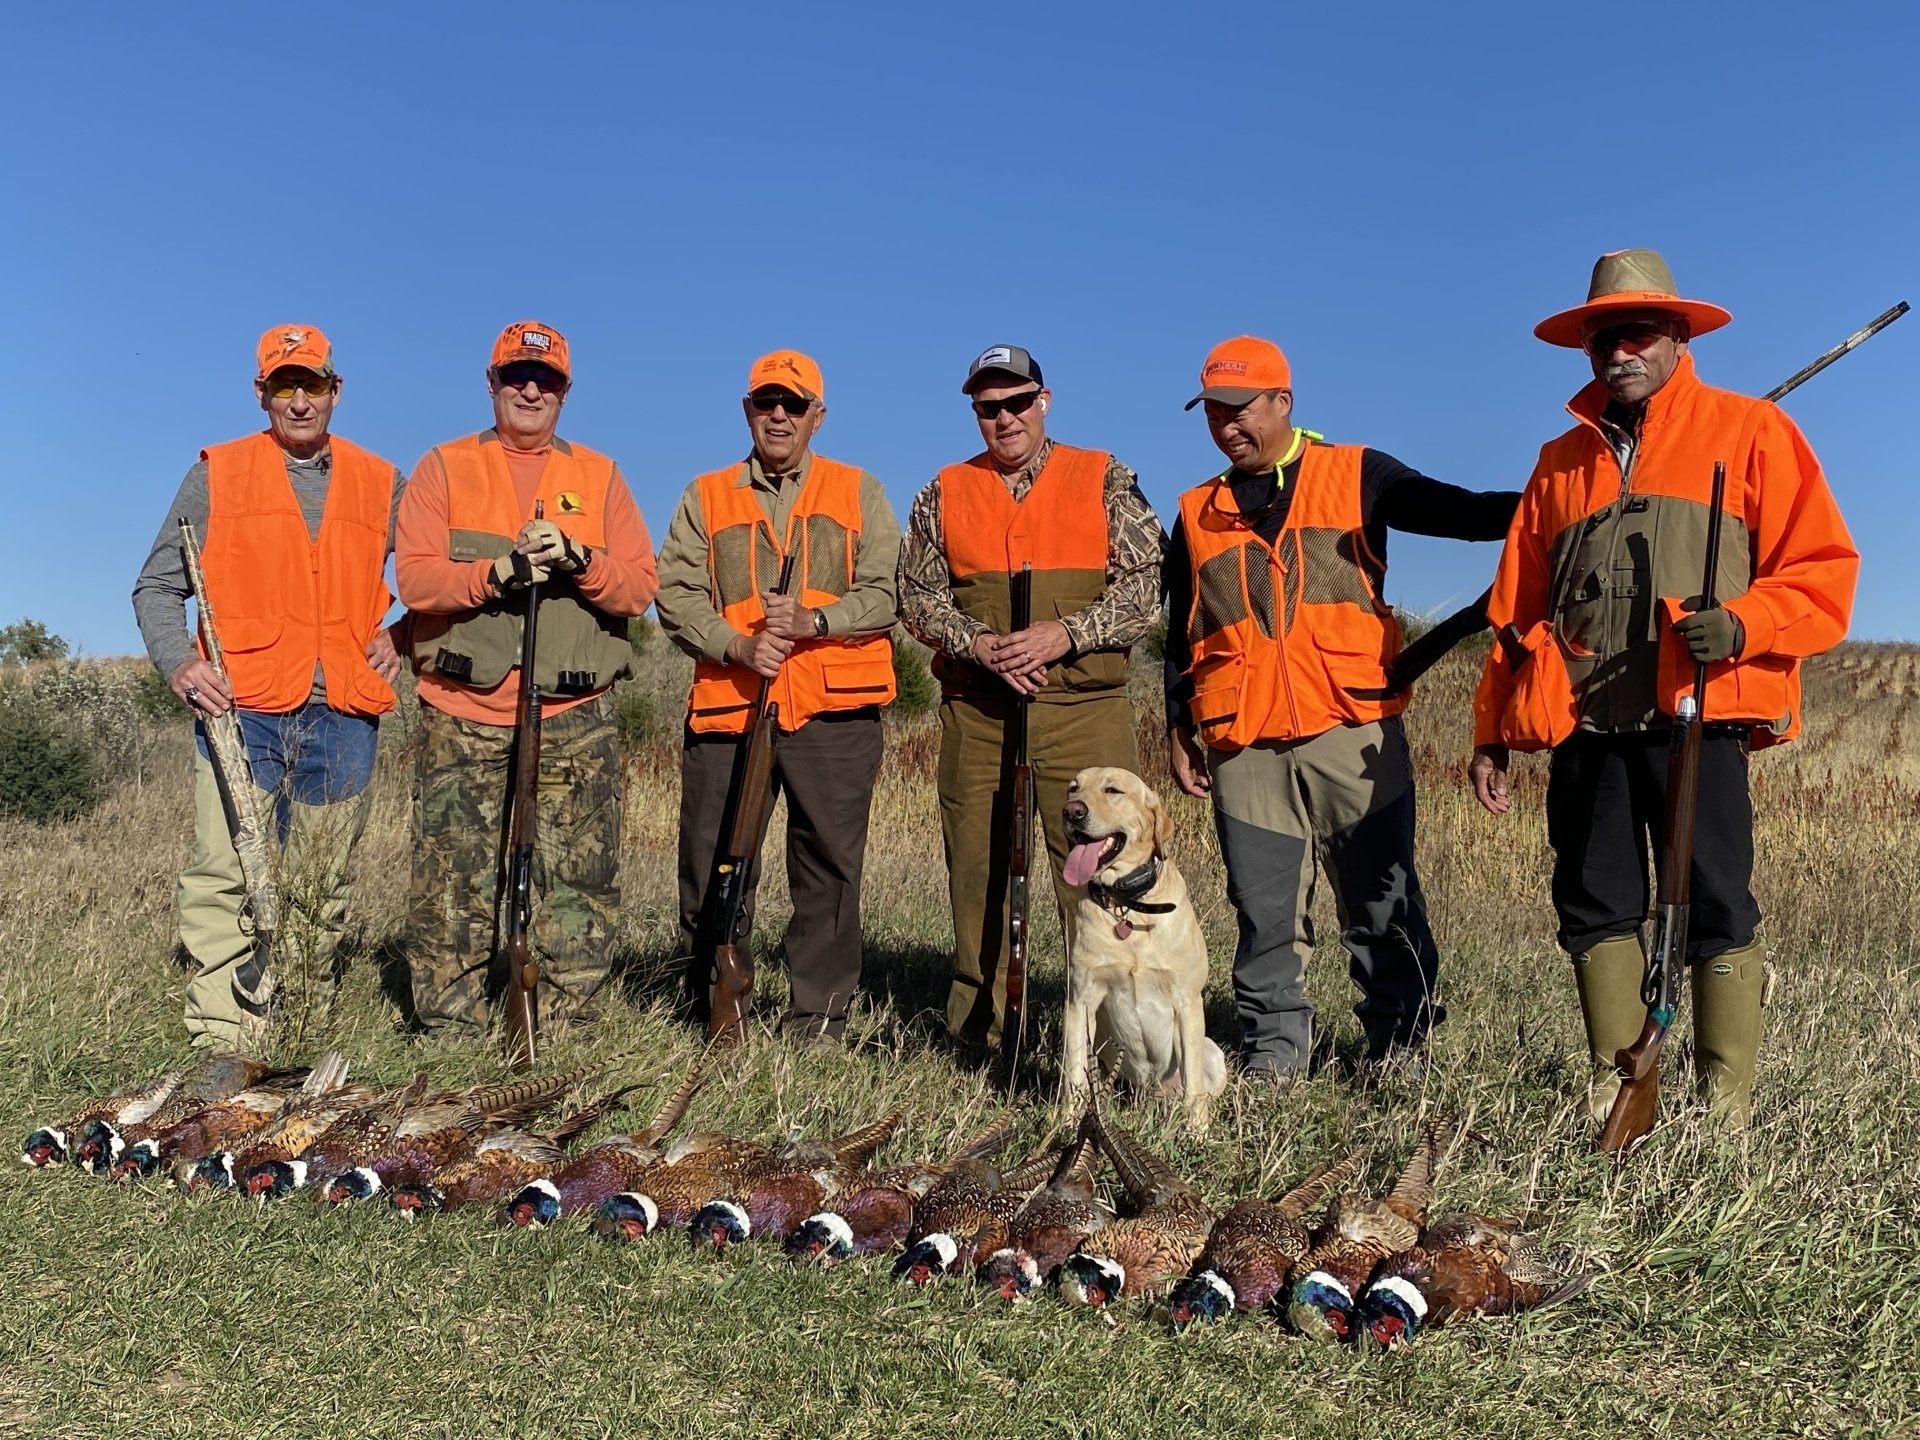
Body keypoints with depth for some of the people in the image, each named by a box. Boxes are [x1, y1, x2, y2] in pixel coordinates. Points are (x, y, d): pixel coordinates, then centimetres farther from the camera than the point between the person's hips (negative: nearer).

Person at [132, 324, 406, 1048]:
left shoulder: (381, 484, 13)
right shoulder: (217, 474, 9)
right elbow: (157, 586, 9)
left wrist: (403, 636, 4)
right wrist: (178, 663, -8)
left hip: (344, 716, 2)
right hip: (241, 709, -2)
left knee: (322, 891, 7)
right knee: (225, 875, -11)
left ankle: (304, 1032, 18)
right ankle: (225, 1045, -8)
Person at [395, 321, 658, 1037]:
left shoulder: (600, 476, 14)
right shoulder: (444, 468, 10)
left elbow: (640, 586, 4)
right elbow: (414, 576, -3)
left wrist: (578, 561, -14)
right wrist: (498, 572, -18)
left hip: (574, 718, 1)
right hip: (463, 716, -1)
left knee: (578, 885, 1)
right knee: (454, 887, 0)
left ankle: (564, 1029, 10)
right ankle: (449, 1030, 11)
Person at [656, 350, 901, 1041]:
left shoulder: (859, 492, 12)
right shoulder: (706, 497, 15)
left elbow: (885, 593, 2)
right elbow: (677, 594, 5)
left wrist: (813, 622, -15)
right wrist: (739, 646, -12)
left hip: (834, 712, -1)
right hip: (728, 707, 1)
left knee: (829, 867, 1)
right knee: (713, 865, 4)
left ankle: (818, 1017, 12)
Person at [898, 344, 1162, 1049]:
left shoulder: (1104, 480, 6)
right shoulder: (944, 493, 13)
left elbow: (1145, 582, -1)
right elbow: (917, 595, 8)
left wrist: (1066, 633, -14)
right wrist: (979, 644, -9)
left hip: (1085, 708, -2)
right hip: (975, 712, 2)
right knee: (976, 868, 6)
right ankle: (977, 1029, 18)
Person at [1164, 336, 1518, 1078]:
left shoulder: (1355, 476, 7)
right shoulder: (1197, 514, 16)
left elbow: (1456, 511, -7)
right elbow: (1181, 638, 20)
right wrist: (1179, 728, 15)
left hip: (1352, 734, -2)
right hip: (1244, 747, 3)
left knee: (1382, 907, 3)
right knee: (1265, 916, 6)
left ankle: (1404, 1050, 13)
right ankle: (1272, 1054, 17)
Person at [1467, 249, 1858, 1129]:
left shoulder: (1749, 432, 8)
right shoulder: (1562, 460, 19)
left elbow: (1822, 568, 2)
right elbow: (1515, 609, 18)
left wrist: (1744, 624, -18)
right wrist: (1493, 733, 13)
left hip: (1698, 718, -4)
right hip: (1584, 729, 4)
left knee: (1716, 911, -2)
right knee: (1595, 907, 6)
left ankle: (1725, 1099, 8)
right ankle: (1616, 1081, 16)